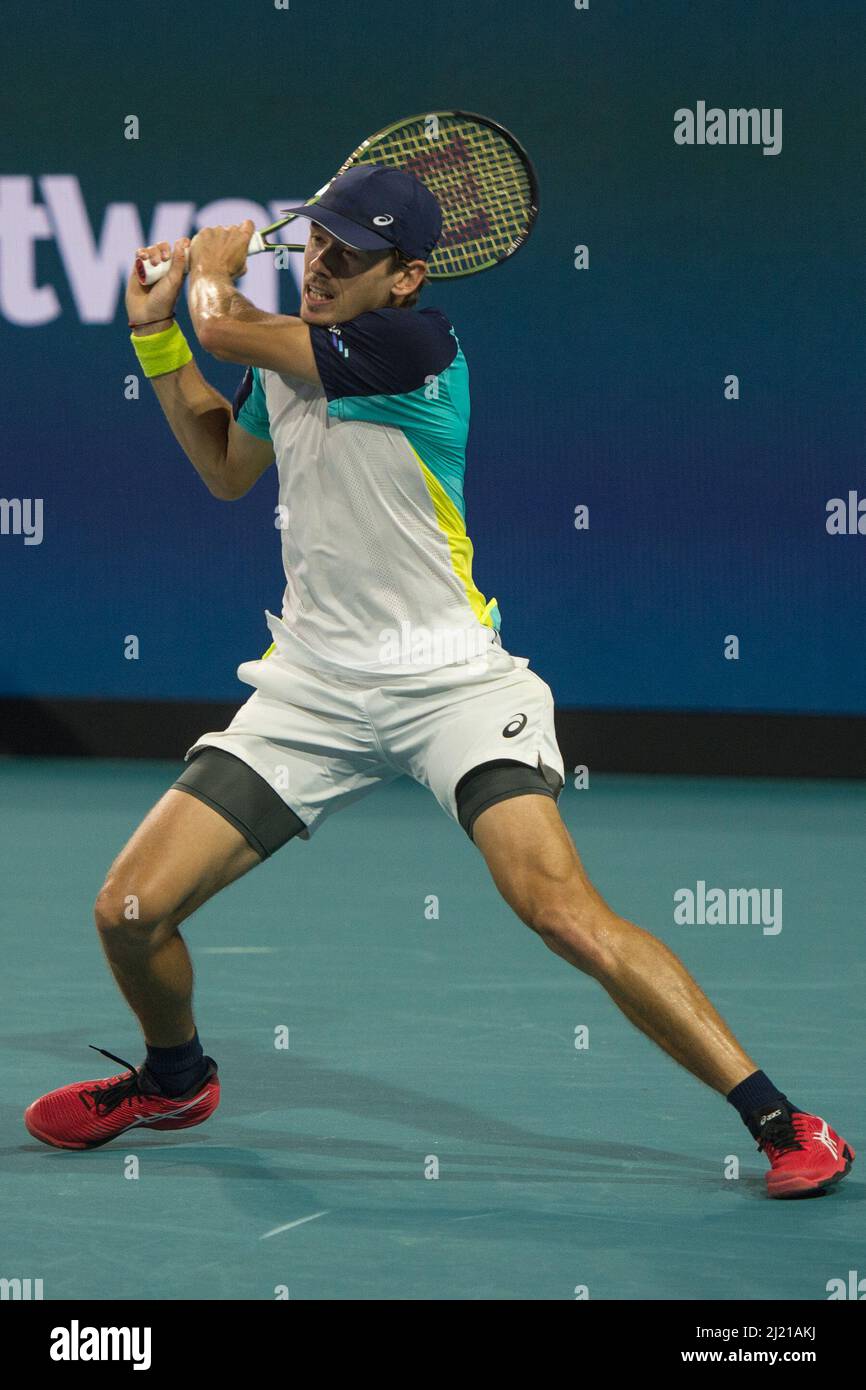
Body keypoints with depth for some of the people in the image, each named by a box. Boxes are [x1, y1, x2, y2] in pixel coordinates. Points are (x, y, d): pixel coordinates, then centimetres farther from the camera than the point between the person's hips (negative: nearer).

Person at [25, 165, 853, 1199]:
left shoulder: (416, 344, -16)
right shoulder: (285, 351, 9)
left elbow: (224, 327, -16)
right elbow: (227, 466, 29)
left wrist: (215, 264, 7)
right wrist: (157, 337, 19)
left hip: (448, 680, -7)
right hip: (311, 684, 7)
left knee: (566, 915, -23)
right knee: (129, 911, -2)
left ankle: (777, 1118, -14)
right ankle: (175, 1077, 32)